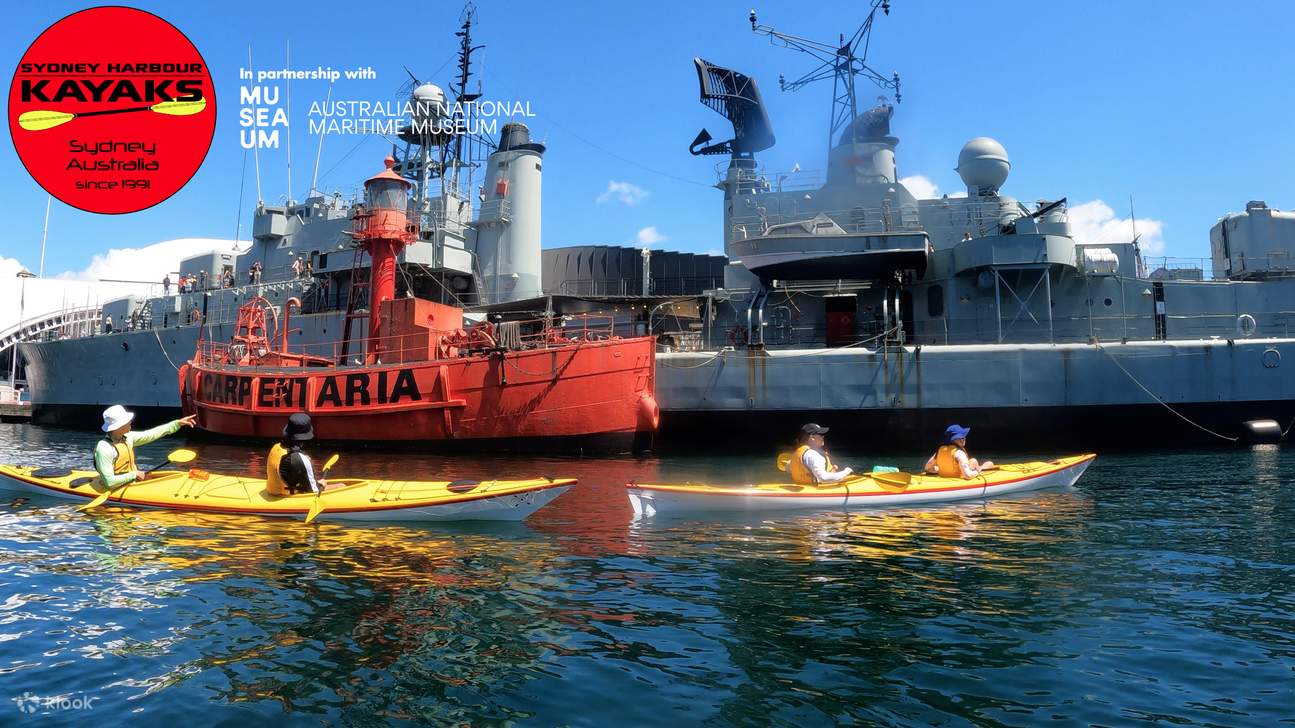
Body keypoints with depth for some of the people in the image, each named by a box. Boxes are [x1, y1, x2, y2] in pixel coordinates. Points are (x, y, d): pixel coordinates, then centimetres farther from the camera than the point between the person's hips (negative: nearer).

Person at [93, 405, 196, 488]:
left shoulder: (127, 438, 1)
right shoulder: (104, 449, -21)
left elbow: (151, 434, 10)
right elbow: (110, 482, -24)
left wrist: (178, 423, 9)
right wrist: (134, 475, -16)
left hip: (133, 483, 8)